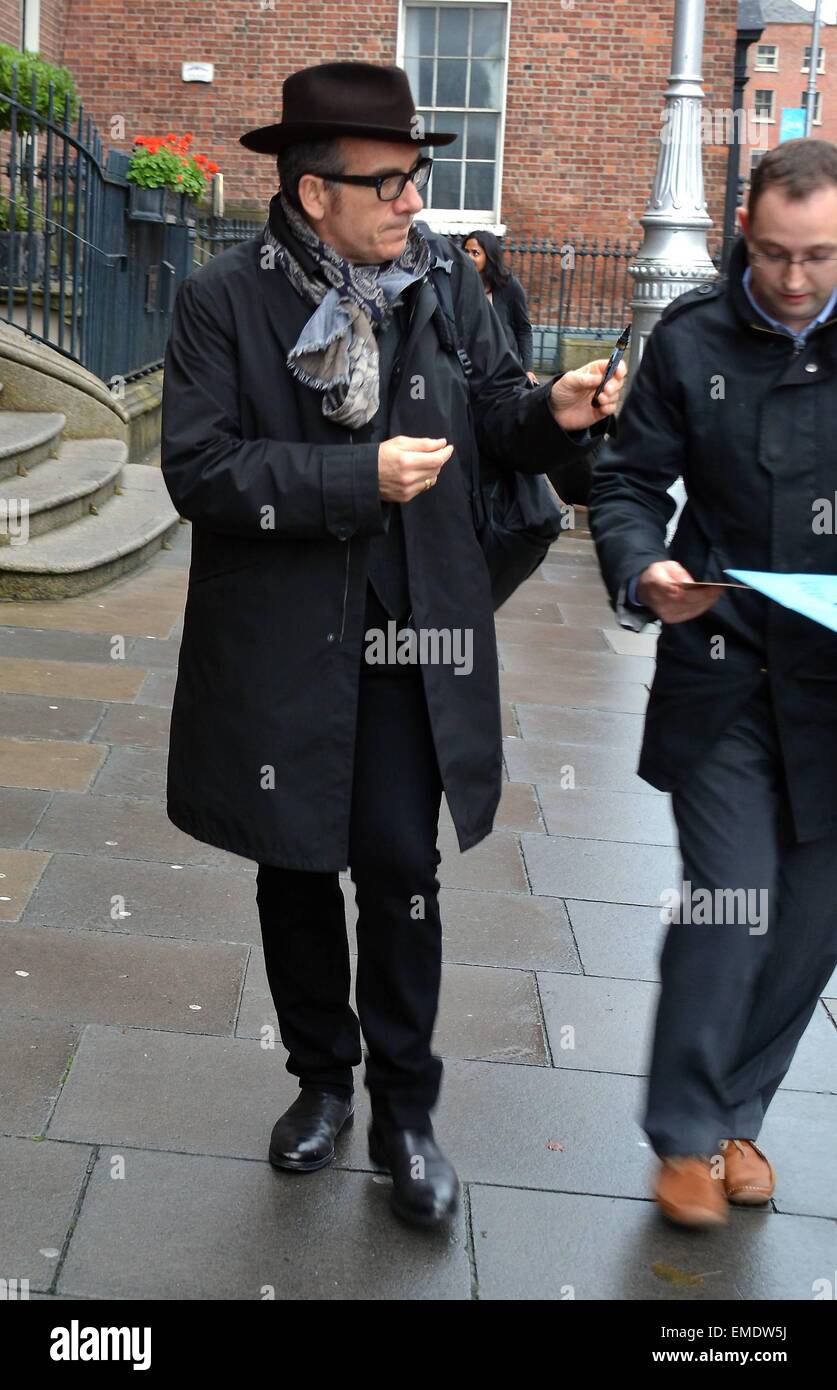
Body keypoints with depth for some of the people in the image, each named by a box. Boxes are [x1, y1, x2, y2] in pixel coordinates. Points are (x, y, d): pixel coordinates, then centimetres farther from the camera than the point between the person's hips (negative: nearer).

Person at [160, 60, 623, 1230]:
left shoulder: (445, 281, 1)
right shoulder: (222, 300, -8)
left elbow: (497, 417, 9)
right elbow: (199, 469, -15)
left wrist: (554, 411, -14)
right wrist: (361, 476, -22)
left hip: (410, 632, 1)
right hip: (278, 641, -1)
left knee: (400, 870, 1)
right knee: (296, 867, 14)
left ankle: (404, 1114, 21)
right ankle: (322, 1077, 36)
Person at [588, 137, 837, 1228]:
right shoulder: (692, 340, -1)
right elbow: (630, 479, 3)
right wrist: (641, 569, -18)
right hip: (723, 674, -1)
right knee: (730, 903, -4)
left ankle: (739, 1111, 32)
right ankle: (687, 1135, 17)